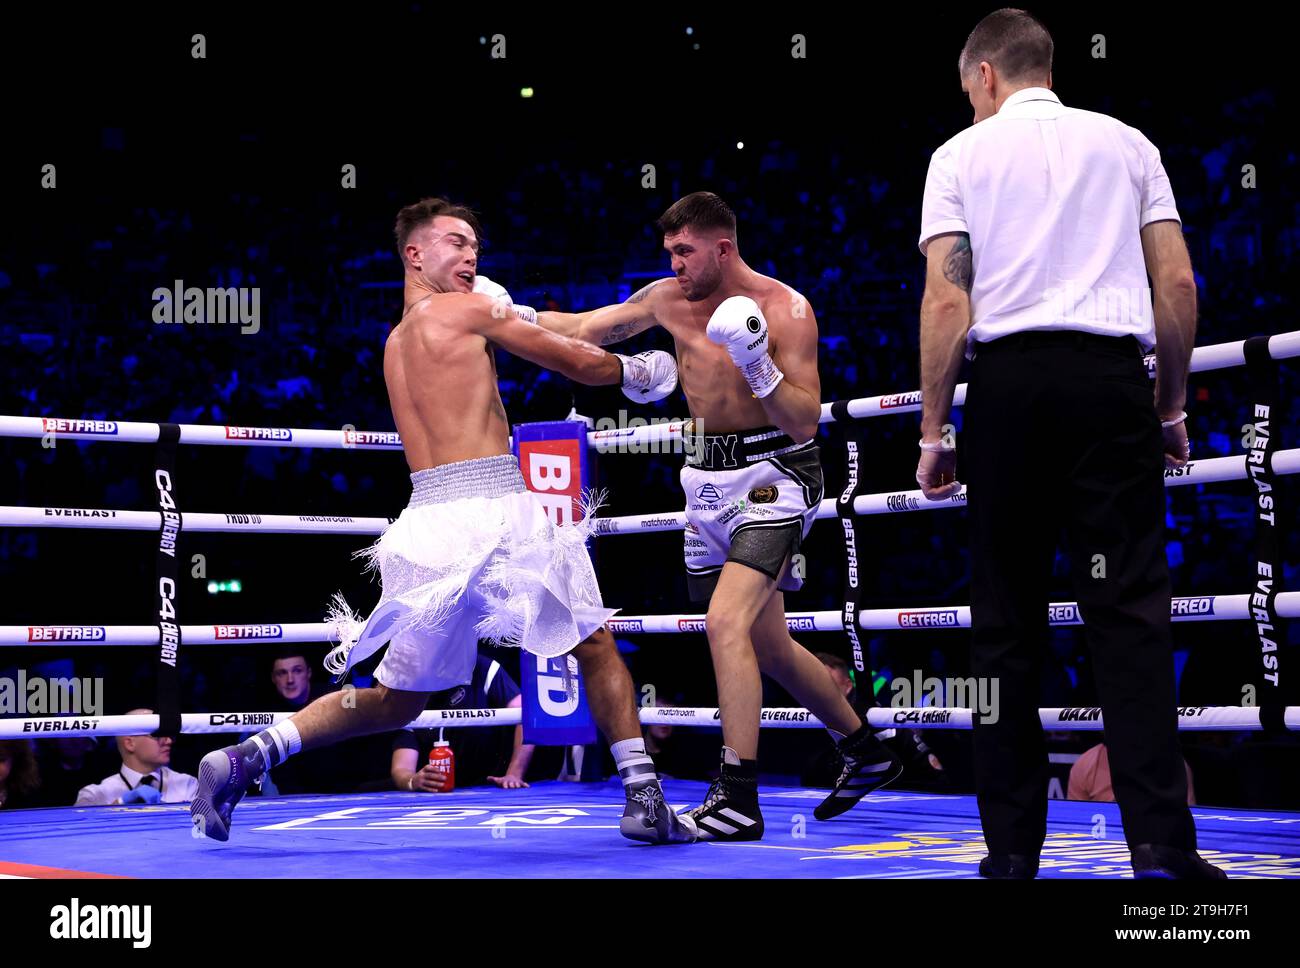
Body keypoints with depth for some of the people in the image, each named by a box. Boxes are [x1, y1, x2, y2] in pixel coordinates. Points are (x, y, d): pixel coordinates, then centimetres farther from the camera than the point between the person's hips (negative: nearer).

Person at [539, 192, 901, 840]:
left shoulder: (786, 310, -12)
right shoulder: (668, 300, 4)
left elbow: (805, 424, -14)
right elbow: (584, 331, 13)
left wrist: (758, 366, -28)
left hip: (772, 475, -7)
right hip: (709, 477, 7)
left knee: (725, 621, -23)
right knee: (766, 645, 13)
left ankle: (738, 801, -20)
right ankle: (866, 753, 33)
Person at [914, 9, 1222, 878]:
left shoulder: (963, 153, 9)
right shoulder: (1126, 143, 15)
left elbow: (948, 300, -2)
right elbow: (1179, 284, 7)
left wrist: (934, 428, 2)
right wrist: (1173, 406, 15)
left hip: (1009, 380, -1)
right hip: (1112, 376, 1)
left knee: (1007, 617, 5)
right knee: (1129, 606, -3)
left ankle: (1013, 844, 5)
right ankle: (1160, 841, -13)